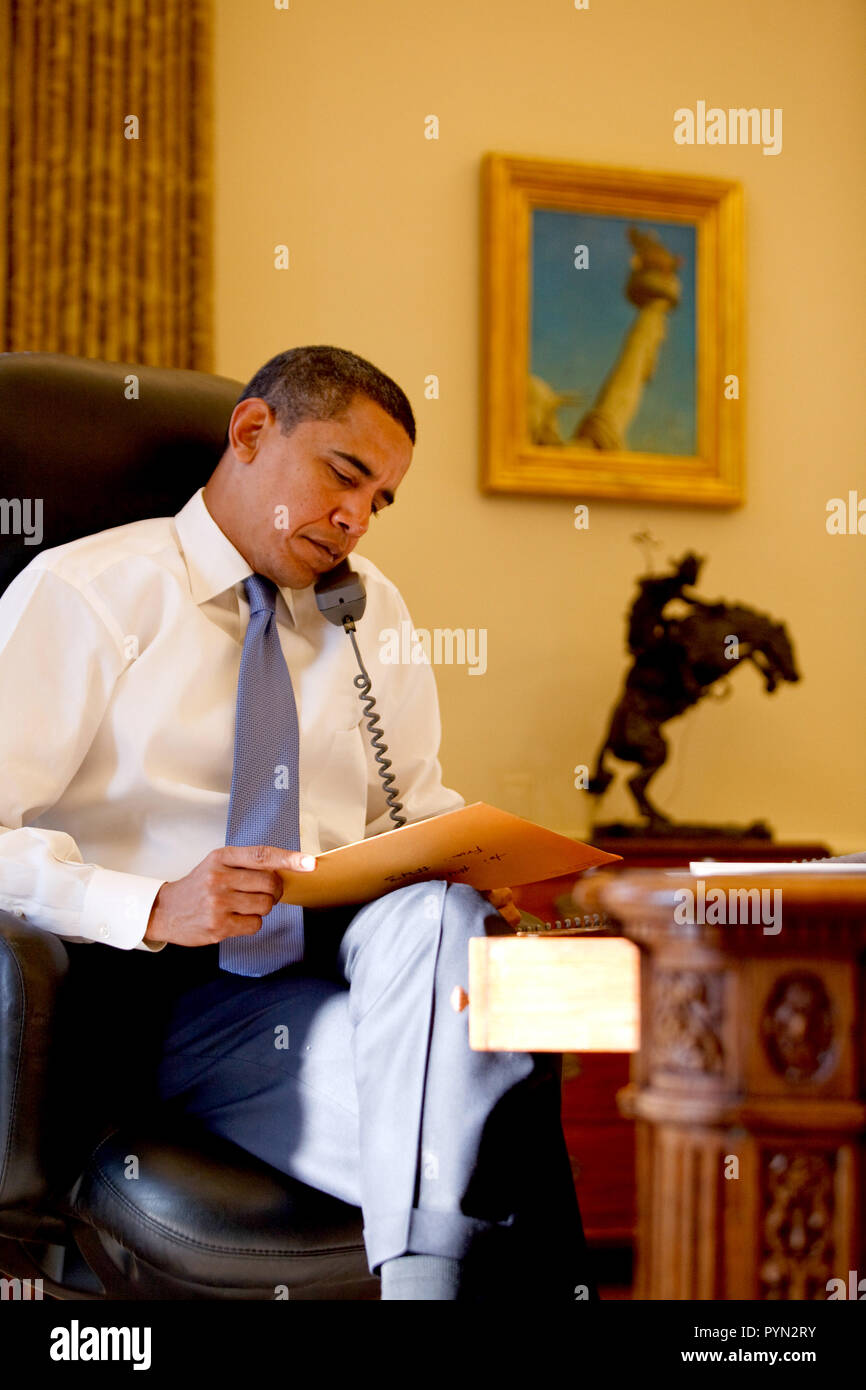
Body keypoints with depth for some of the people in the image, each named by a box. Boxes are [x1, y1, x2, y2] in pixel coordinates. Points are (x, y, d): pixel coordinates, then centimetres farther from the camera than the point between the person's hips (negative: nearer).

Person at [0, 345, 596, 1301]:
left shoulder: (369, 608, 20)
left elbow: (419, 810, 22)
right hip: (172, 995, -5)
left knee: (433, 908, -32)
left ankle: (428, 1272, -30)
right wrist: (153, 910, -24)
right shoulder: (82, 592, 1)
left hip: (351, 962, 5)